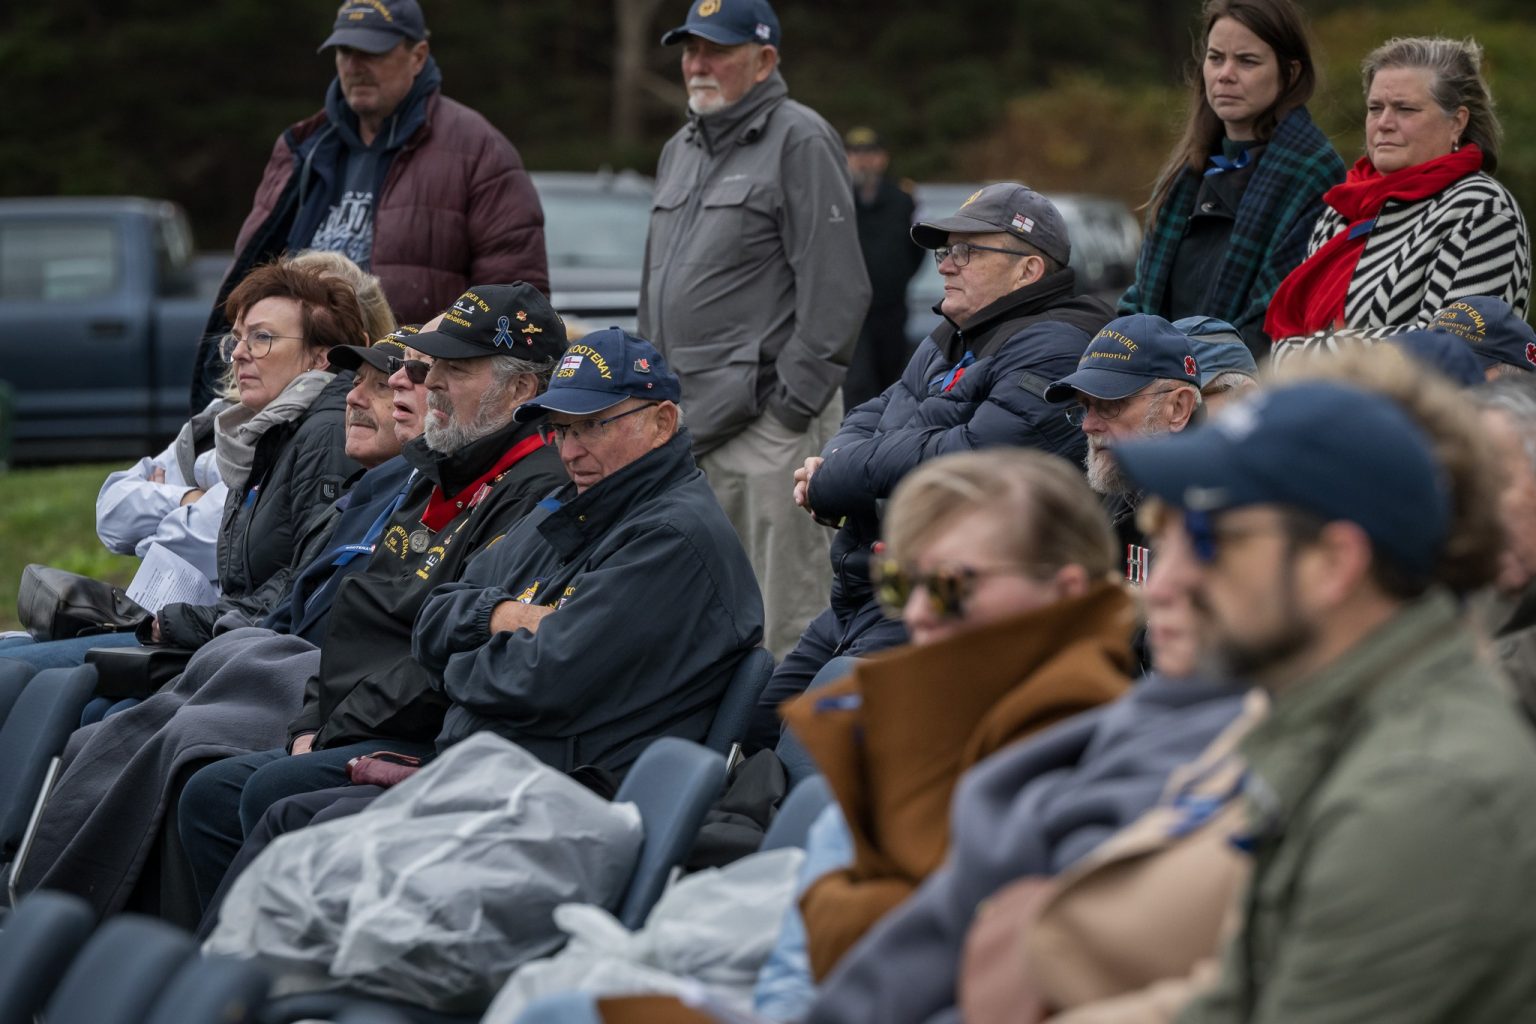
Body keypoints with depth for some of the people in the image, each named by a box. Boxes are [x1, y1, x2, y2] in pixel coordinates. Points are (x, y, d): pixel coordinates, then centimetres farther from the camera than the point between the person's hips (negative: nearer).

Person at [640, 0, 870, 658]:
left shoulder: (800, 142, -6)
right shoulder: (681, 151, 20)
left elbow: (835, 291, -13)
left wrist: (792, 407, -15)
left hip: (767, 430, -8)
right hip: (685, 426, 8)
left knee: (781, 628, -8)